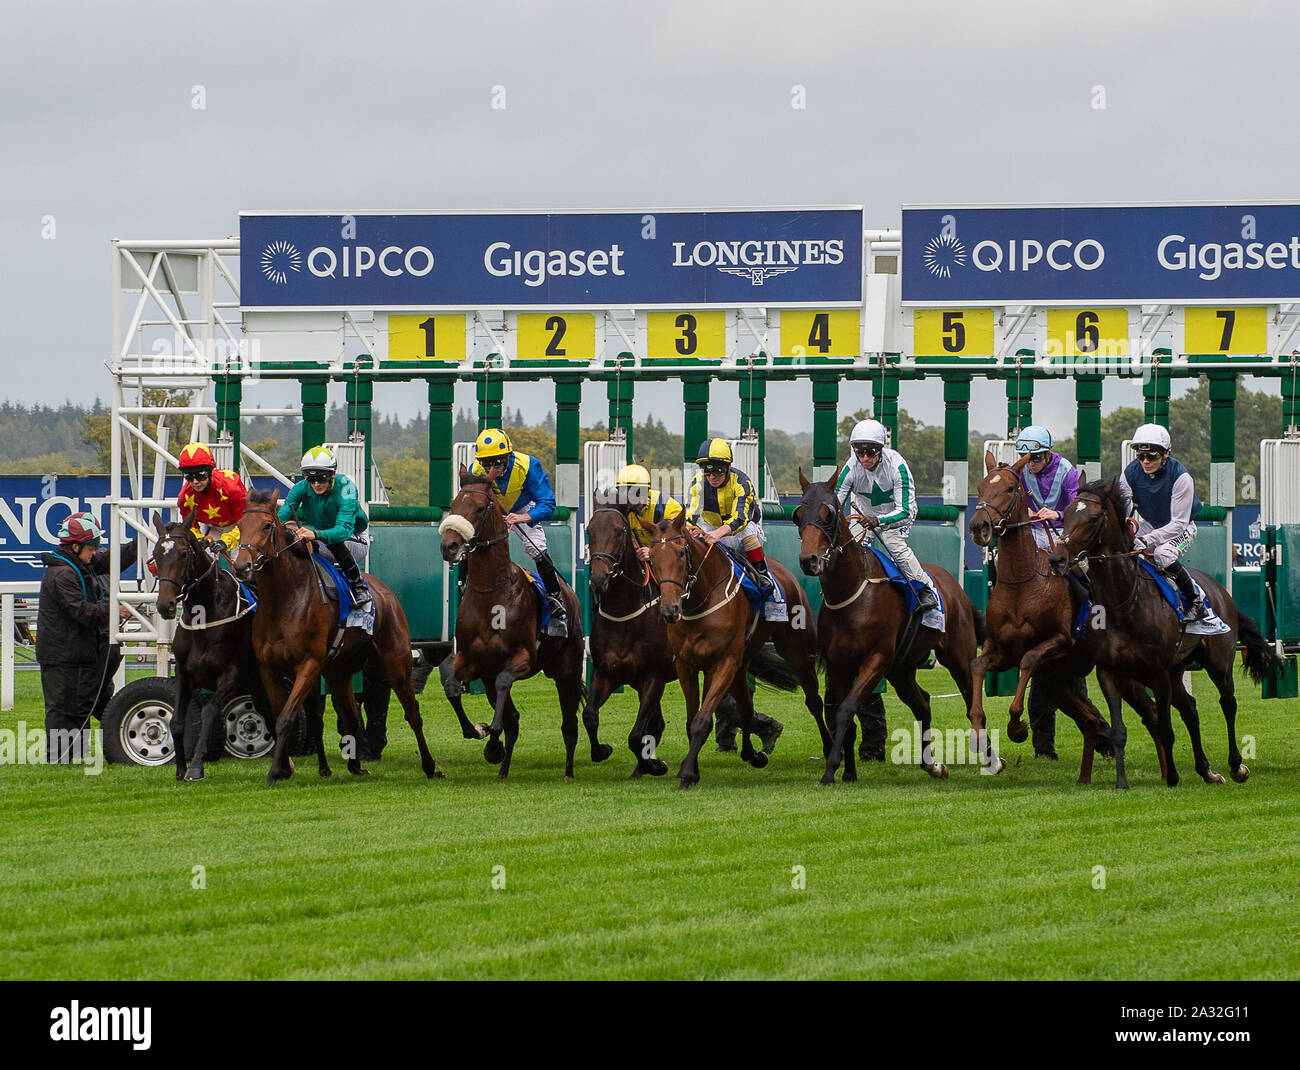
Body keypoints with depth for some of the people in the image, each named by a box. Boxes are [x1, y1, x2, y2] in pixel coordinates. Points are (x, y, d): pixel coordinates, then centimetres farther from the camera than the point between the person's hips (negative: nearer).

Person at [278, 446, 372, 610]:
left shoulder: (345, 487, -29)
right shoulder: (301, 488, -16)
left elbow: (345, 528, -43)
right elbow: (282, 517, -24)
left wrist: (316, 534, -61)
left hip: (354, 540, -5)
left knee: (335, 543, -39)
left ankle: (360, 587, -19)